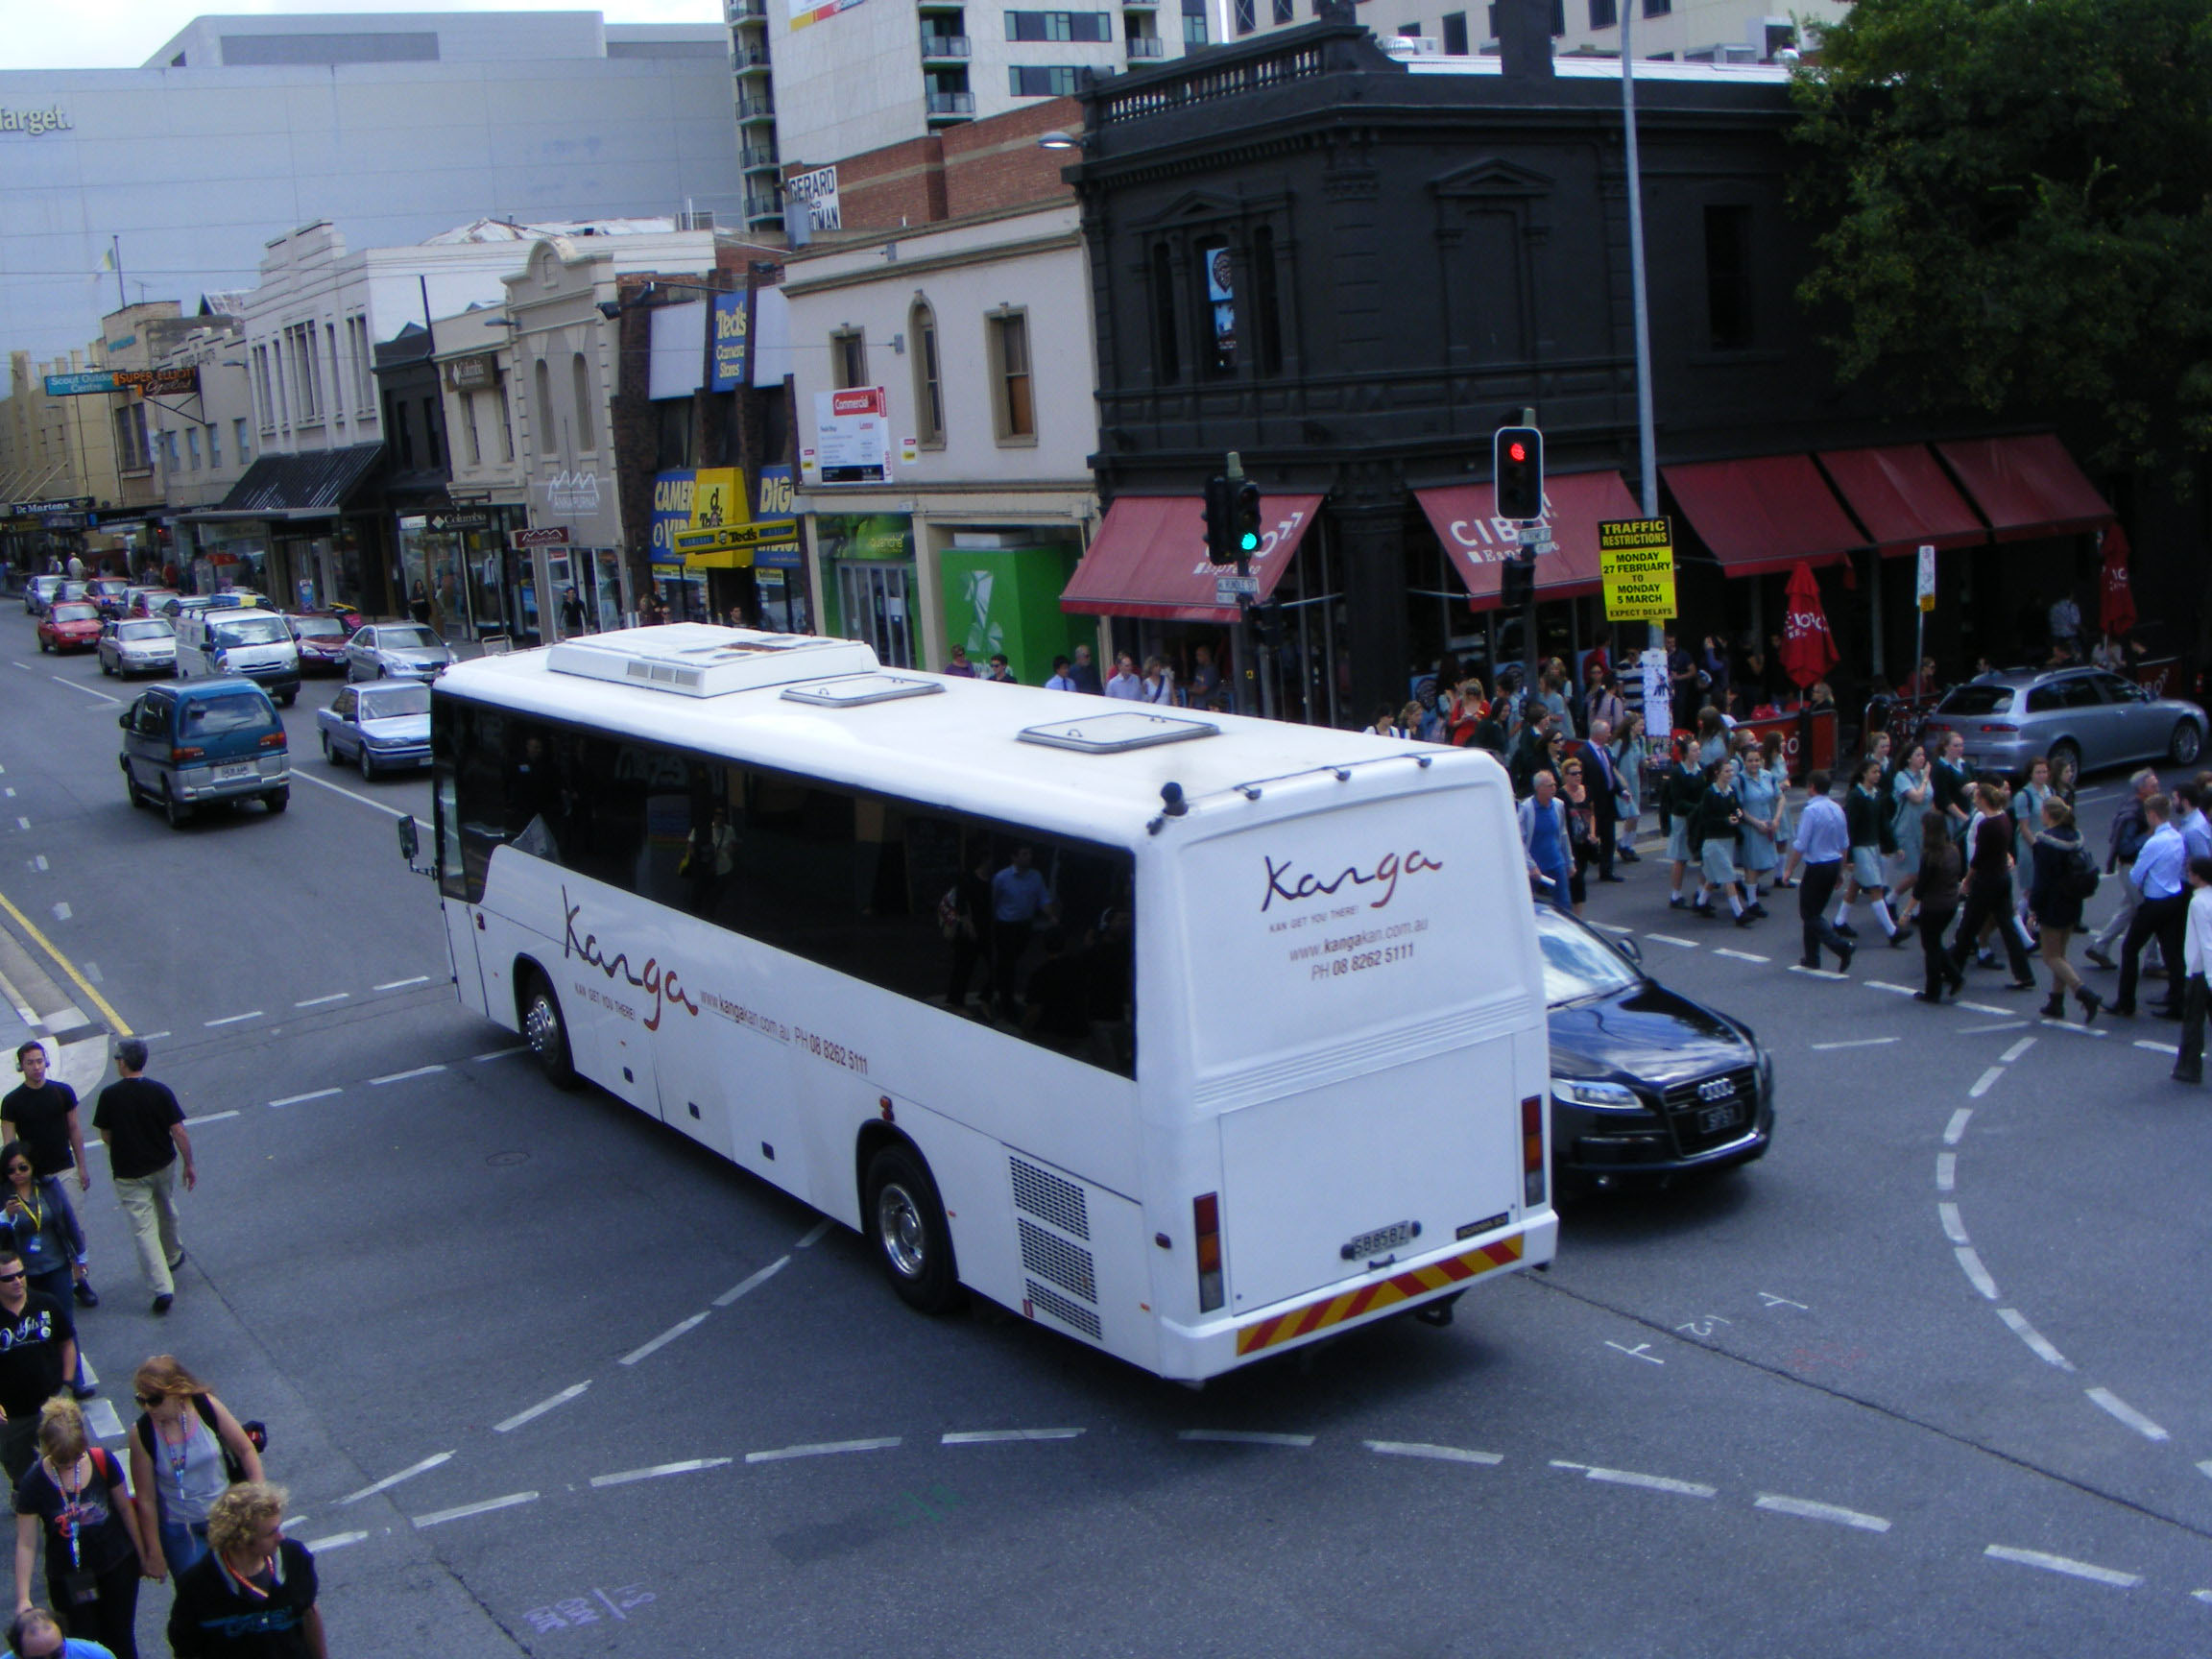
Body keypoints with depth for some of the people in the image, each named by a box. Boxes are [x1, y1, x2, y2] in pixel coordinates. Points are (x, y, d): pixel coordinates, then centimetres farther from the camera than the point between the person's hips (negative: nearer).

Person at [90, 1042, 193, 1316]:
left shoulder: (110, 1095, -13)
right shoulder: (160, 1091, -12)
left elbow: (105, 1135, -2)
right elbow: (179, 1132, -11)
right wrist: (189, 1165, 0)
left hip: (128, 1172, -2)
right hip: (163, 1166, 3)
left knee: (143, 1229, -1)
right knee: (167, 1215, 27)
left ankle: (163, 1288, -8)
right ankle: (173, 1256, 49)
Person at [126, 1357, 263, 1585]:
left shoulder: (208, 1407, -17)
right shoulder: (142, 1433, -20)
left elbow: (246, 1450, -5)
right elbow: (146, 1500, -12)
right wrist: (154, 1554, -6)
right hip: (180, 1531, -1)